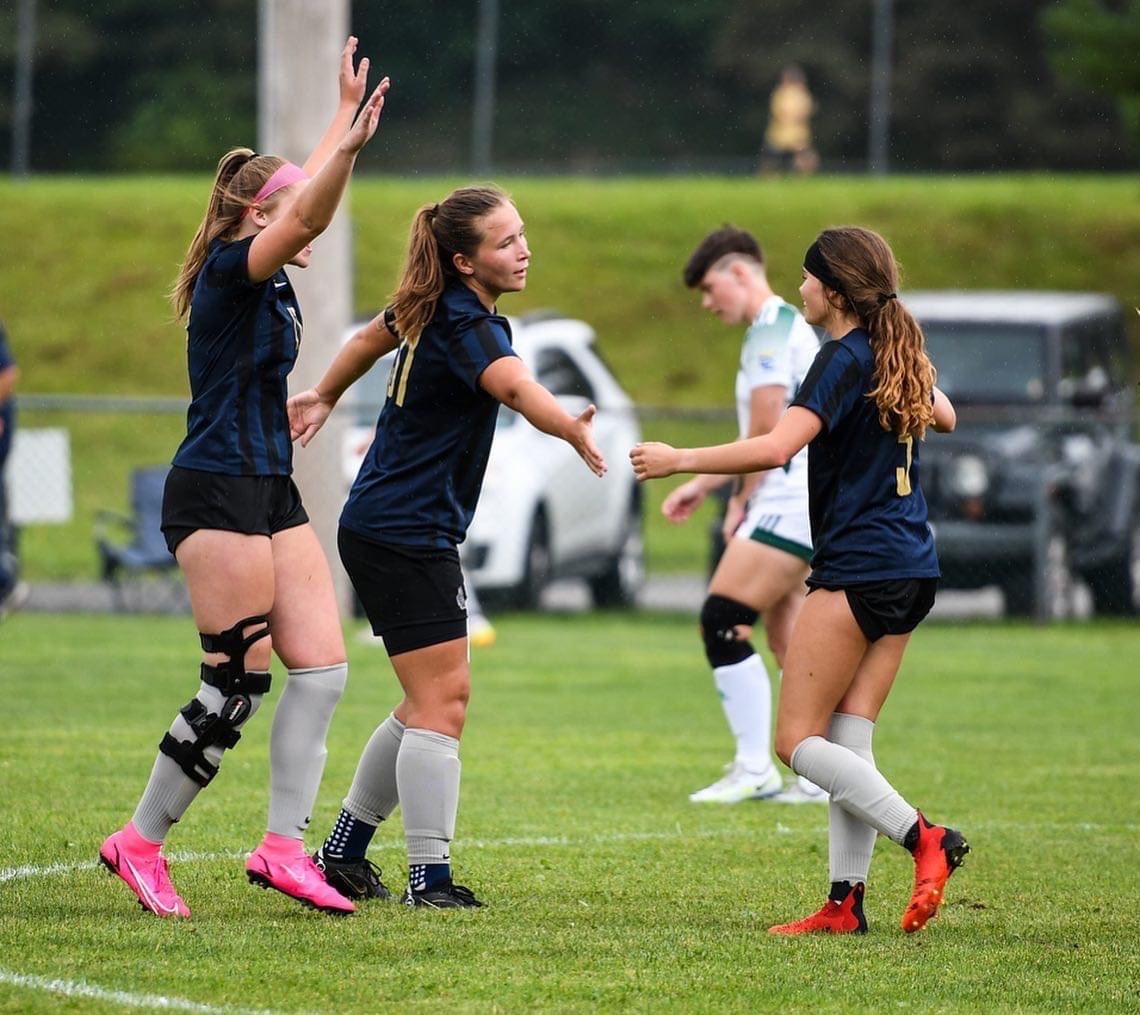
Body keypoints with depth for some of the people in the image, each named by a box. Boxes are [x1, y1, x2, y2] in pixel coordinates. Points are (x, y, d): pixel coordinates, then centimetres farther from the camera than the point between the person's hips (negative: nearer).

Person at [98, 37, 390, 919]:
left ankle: (283, 846, 0)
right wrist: (349, 145, -41)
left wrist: (347, 122, 32)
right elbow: (303, 219, -28)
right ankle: (140, 841, 2)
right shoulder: (229, 269, -10)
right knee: (238, 685, -8)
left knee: (323, 666, 0)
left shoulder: (270, 281, 14)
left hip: (270, 494, 10)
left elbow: (310, 211, 30)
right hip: (218, 492, -10)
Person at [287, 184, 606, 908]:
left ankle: (343, 852, 22)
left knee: (433, 702, 15)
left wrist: (324, 398, 45)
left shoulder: (433, 308, 8)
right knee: (442, 702, -10)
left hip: (382, 528, 10)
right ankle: (430, 878, -10)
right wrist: (573, 431, -60)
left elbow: (372, 338, 28)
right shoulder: (463, 324, -21)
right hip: (406, 535, -10)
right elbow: (516, 387, -41)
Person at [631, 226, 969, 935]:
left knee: (798, 740, -4)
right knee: (848, 741, 6)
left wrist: (678, 460, -18)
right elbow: (944, 417, 34)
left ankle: (922, 837, -17)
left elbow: (776, 449, -26)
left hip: (858, 573, -9)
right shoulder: (900, 352, 13)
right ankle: (846, 902, 0)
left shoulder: (844, 359, -13)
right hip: (914, 574, 9)